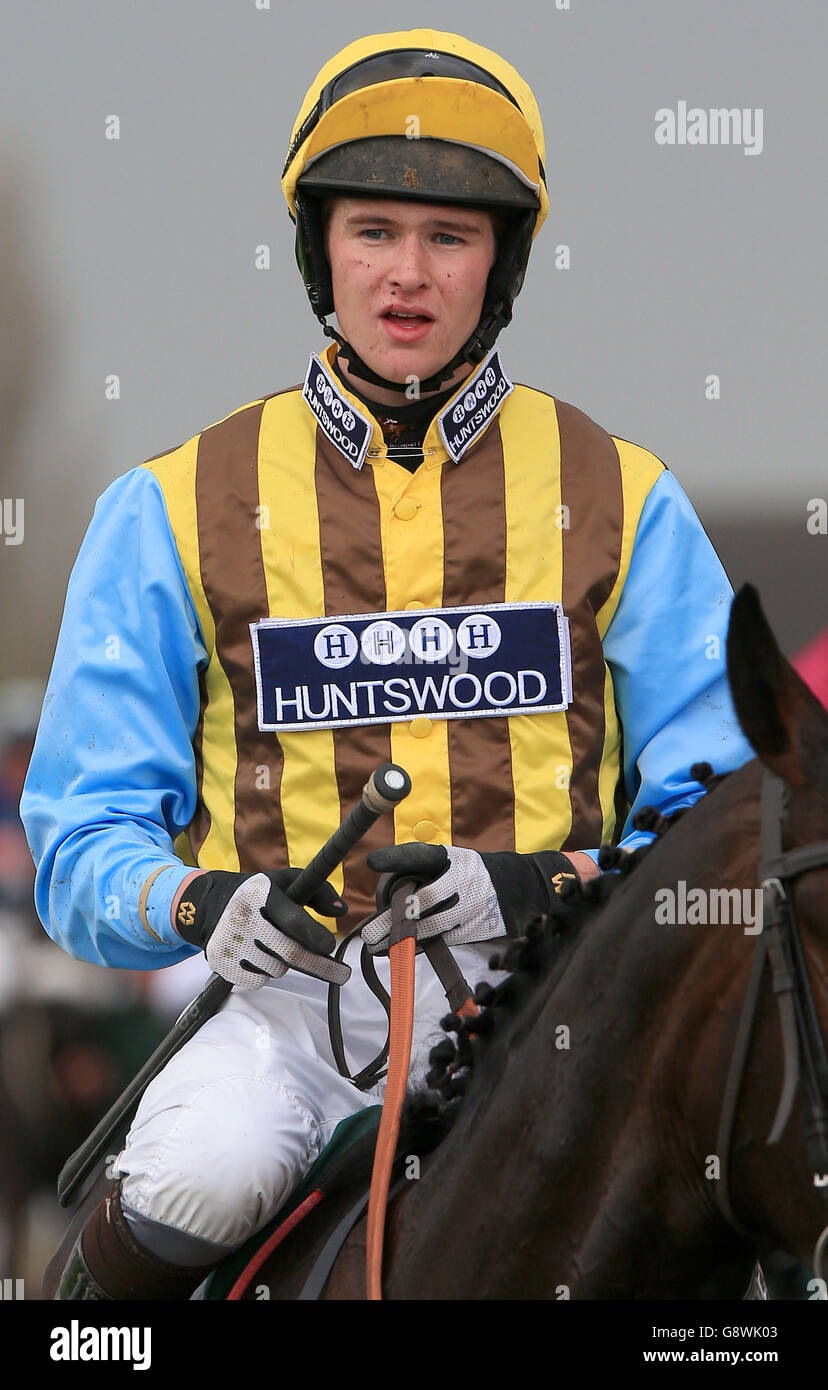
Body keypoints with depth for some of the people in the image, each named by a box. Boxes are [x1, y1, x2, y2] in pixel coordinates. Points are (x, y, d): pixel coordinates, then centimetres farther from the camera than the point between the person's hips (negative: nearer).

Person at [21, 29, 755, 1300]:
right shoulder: (179, 512, 11)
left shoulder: (620, 502, 11)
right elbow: (85, 838, 10)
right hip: (290, 1002, -1)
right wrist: (202, 905, -14)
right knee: (201, 1174, -33)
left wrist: (542, 887, -13)